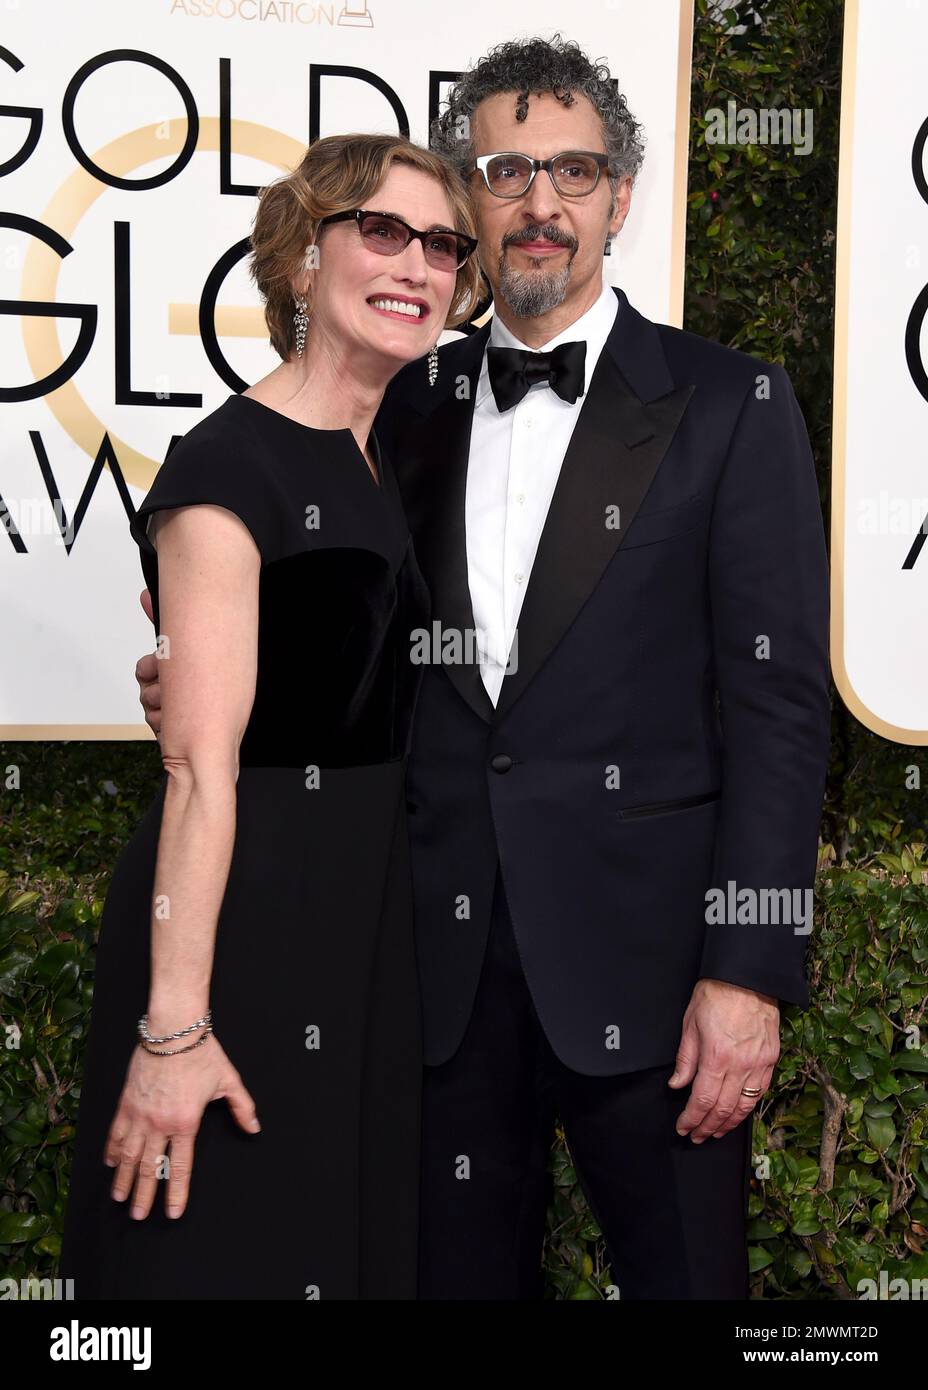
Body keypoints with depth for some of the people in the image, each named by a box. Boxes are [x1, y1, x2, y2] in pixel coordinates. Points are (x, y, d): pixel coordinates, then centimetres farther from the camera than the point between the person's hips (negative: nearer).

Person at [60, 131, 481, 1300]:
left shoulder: (394, 463, 10)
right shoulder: (229, 467, -15)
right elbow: (201, 768, -21)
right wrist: (175, 1028, -22)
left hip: (373, 918, 8)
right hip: (237, 916, -8)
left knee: (361, 1235, 19)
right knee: (227, 1246, 6)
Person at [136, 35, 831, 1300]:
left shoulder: (730, 408, -1)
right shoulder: (411, 409, 10)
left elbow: (777, 700, -6)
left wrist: (749, 969, -12)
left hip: (640, 958, -3)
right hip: (446, 960, 4)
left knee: (683, 1268, 8)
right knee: (458, 1271, 15)